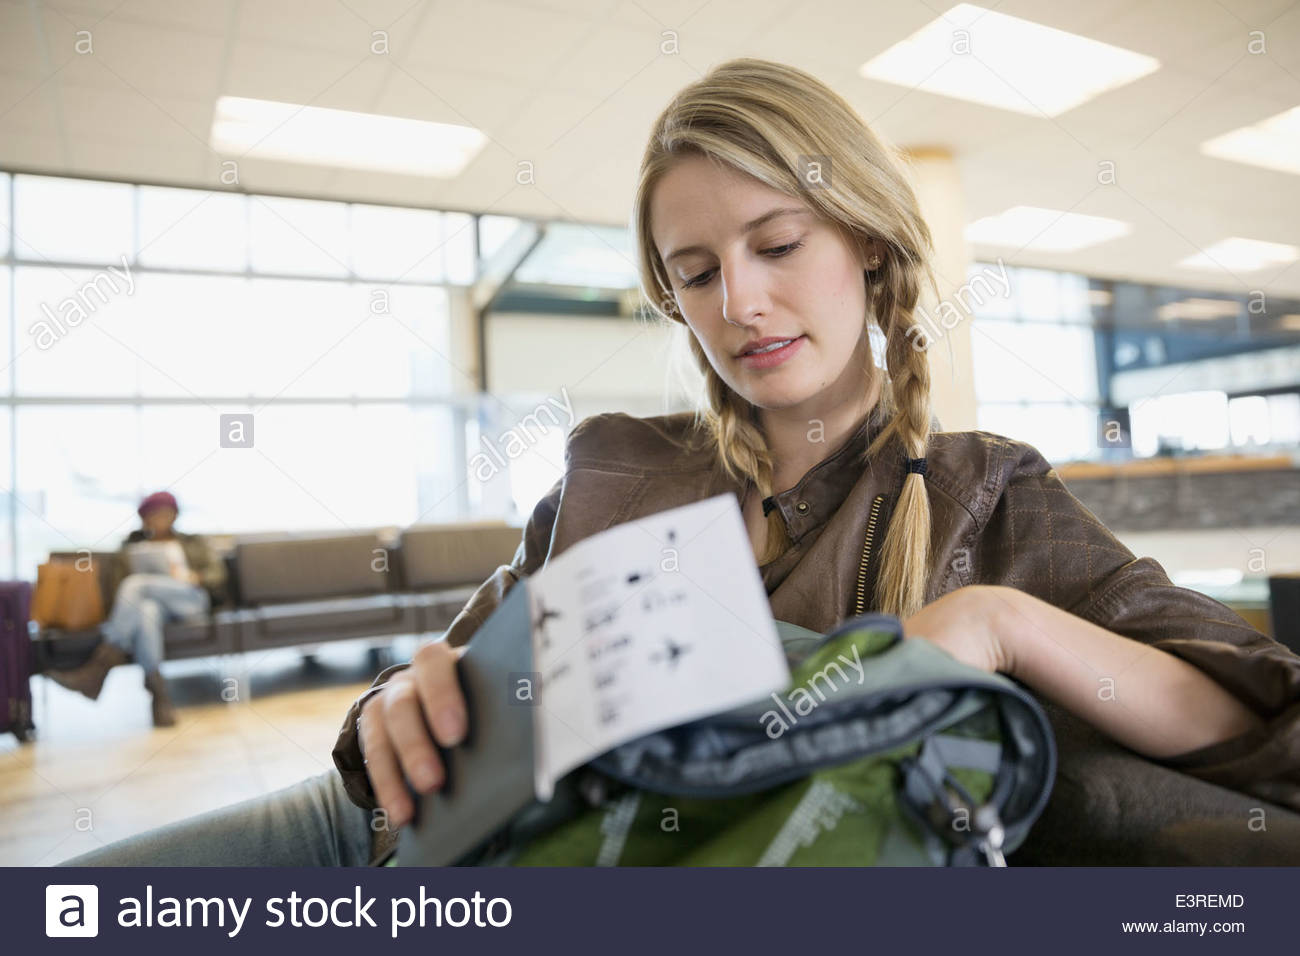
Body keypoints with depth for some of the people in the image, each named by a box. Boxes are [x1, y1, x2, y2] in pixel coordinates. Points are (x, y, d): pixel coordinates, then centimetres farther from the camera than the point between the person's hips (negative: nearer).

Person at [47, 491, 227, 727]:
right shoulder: (131, 548, 29)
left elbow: (217, 575, 13)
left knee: (137, 583, -34)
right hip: (149, 601, 2)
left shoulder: (195, 543, 25)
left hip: (192, 599, -2)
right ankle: (158, 694, -50)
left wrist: (193, 578, -8)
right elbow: (119, 586, 17)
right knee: (146, 611, -40)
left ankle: (98, 670, -42)